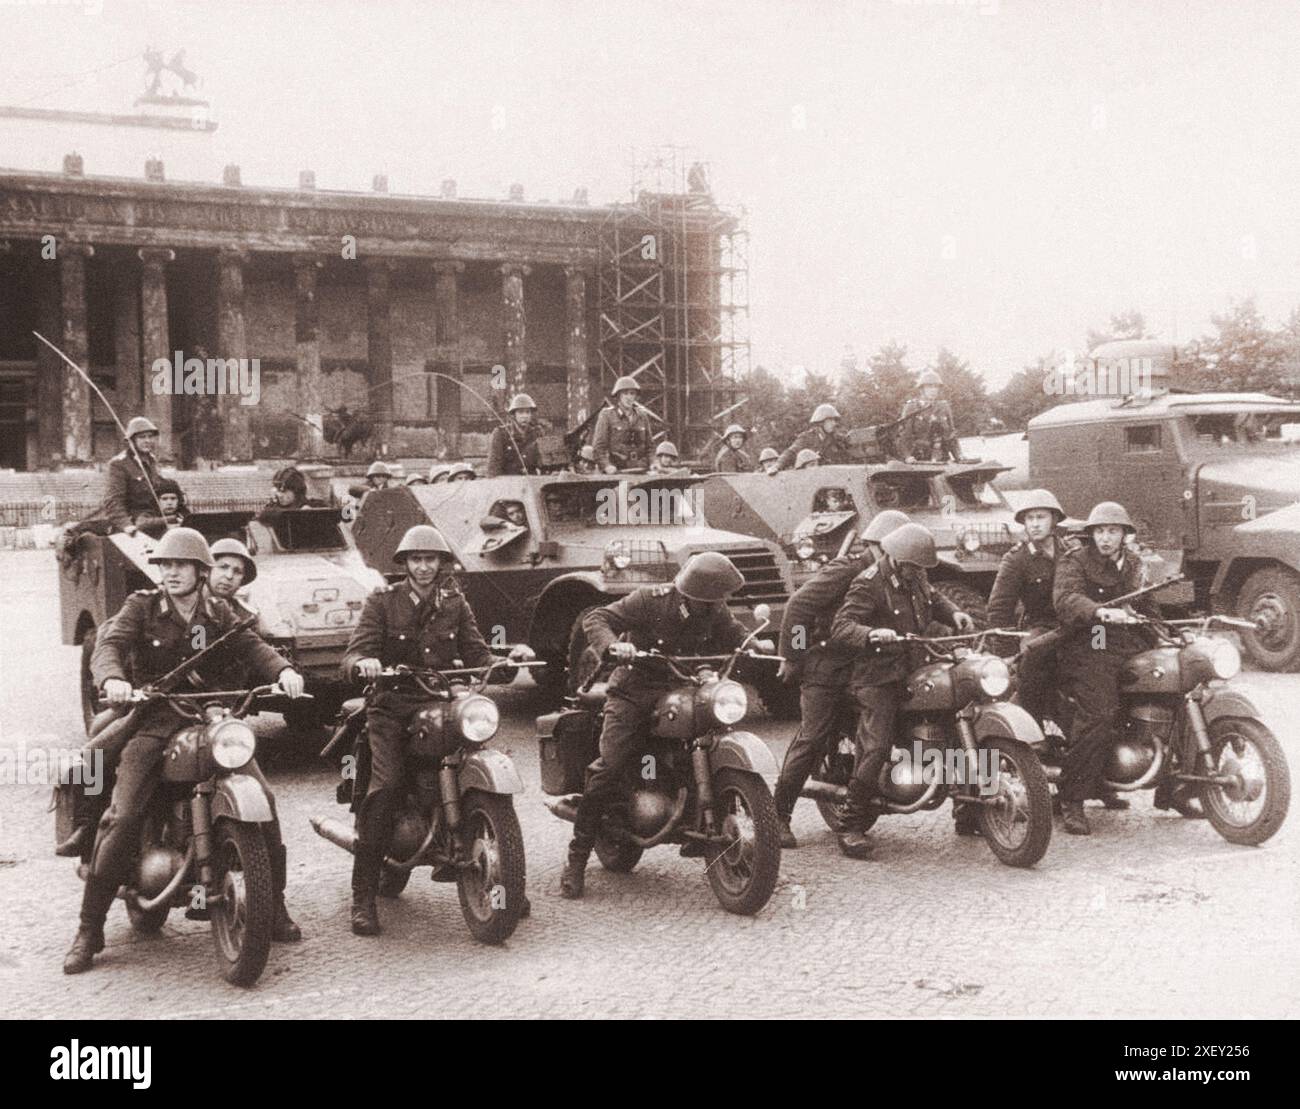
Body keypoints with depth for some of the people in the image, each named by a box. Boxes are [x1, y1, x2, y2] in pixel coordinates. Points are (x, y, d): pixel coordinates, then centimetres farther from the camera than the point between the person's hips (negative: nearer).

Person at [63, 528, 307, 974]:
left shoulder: (218, 613, 14)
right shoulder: (142, 606, 4)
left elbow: (251, 647, 2)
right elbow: (110, 644, -11)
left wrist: (283, 670, -20)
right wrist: (112, 679, -34)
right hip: (155, 721, -3)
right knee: (122, 818, -17)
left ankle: (274, 906, 8)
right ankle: (89, 930, -7)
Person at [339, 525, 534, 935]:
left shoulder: (454, 604, 16)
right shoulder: (382, 601, 6)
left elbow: (477, 656, 11)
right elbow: (352, 657, -4)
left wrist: (511, 658, -10)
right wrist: (362, 663, -29)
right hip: (393, 705, -2)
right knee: (385, 786, -24)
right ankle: (363, 897, -19)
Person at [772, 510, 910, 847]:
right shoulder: (846, 570, -11)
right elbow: (799, 604, -18)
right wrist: (791, 656, -17)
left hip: (860, 665, 8)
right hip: (826, 664, -8)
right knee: (811, 740, -12)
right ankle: (778, 814, -7)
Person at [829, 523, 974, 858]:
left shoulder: (914, 577, 12)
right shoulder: (869, 584, -14)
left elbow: (932, 598, 32)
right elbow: (840, 627, -23)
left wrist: (953, 612, 11)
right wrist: (872, 634, -42)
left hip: (913, 670, 8)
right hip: (878, 677, -8)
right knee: (876, 747, -19)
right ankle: (851, 825, -12)